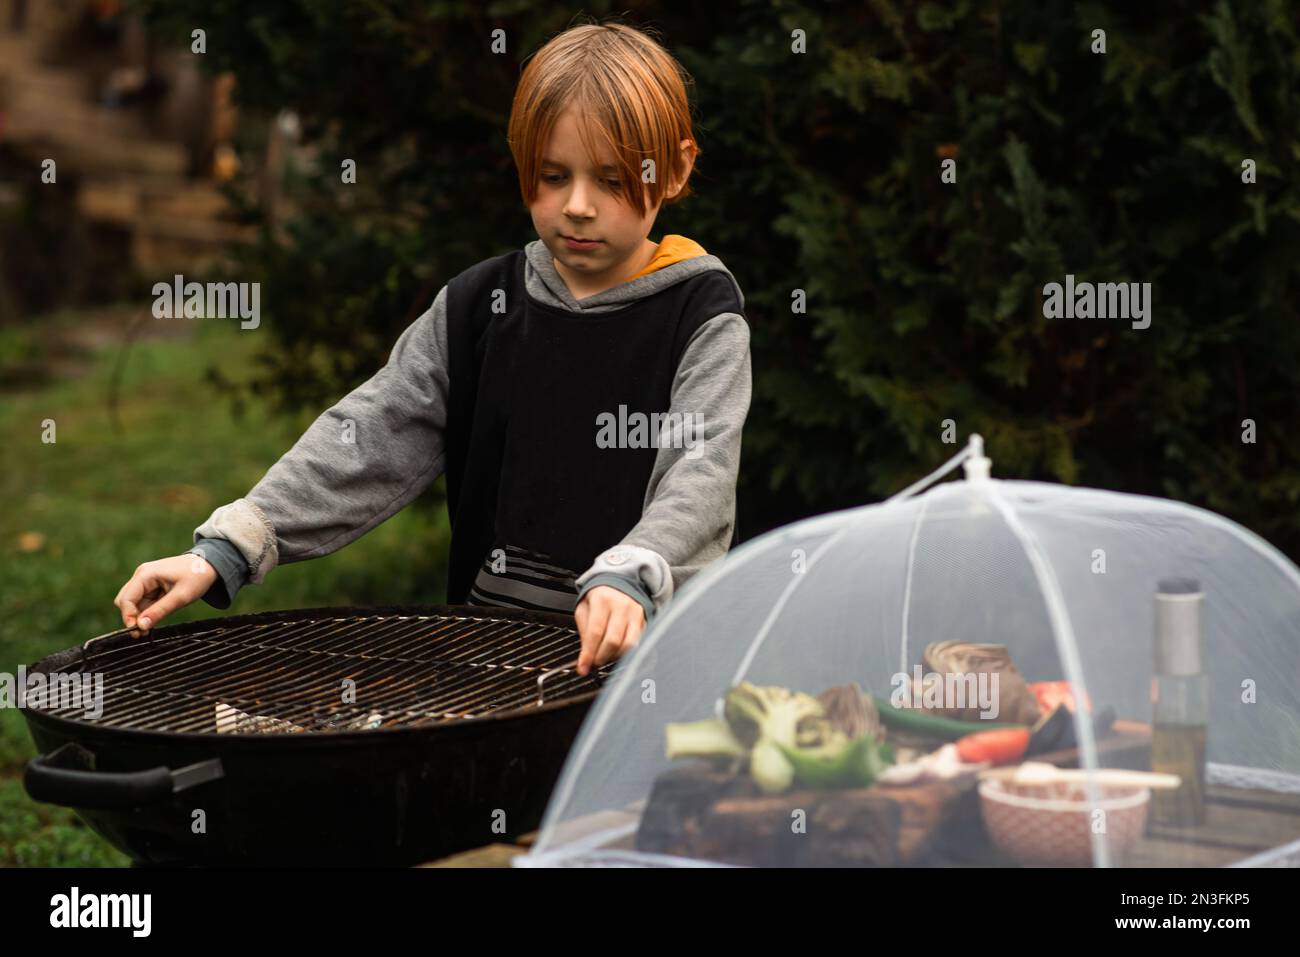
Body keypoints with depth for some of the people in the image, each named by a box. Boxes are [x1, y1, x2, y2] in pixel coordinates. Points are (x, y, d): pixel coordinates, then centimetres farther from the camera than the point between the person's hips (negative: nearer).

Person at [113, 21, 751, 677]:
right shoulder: (479, 304, 9)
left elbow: (702, 471, -17)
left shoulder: (702, 316, -3)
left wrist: (626, 579, -38)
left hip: (648, 640, -4)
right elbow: (371, 434, 2)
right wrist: (225, 549, -10)